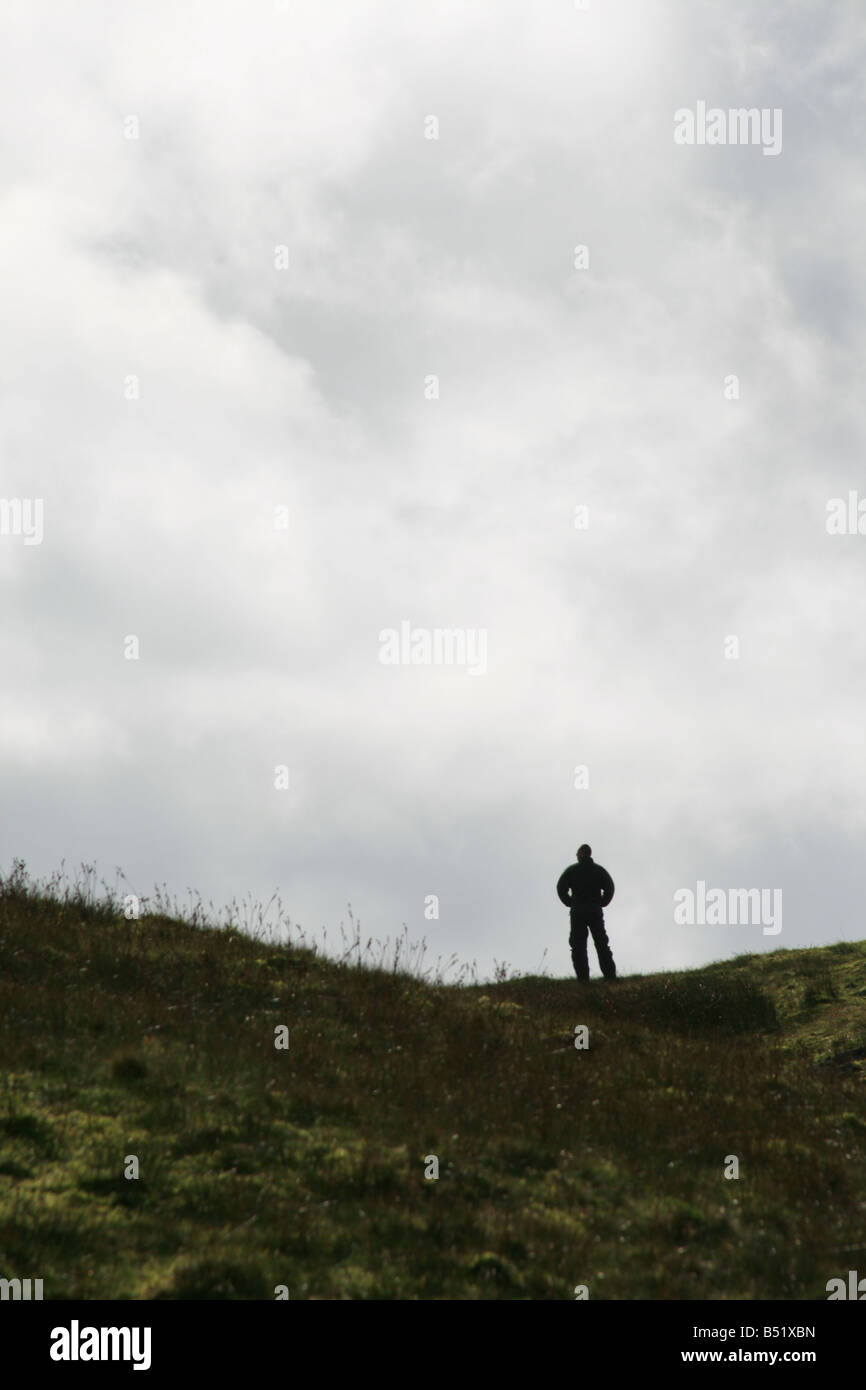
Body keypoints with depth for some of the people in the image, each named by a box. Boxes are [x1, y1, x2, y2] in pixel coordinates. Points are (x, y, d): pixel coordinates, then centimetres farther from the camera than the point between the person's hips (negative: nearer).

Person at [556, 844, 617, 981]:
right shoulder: (599, 870, 7)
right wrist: (601, 903, 6)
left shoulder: (572, 870, 3)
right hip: (596, 911, 2)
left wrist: (570, 903, 4)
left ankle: (583, 977, -11)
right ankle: (610, 976, 1)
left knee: (578, 945, -1)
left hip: (577, 913, -2)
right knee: (601, 944, 7)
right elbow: (609, 887, -3)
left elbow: (561, 888, -5)